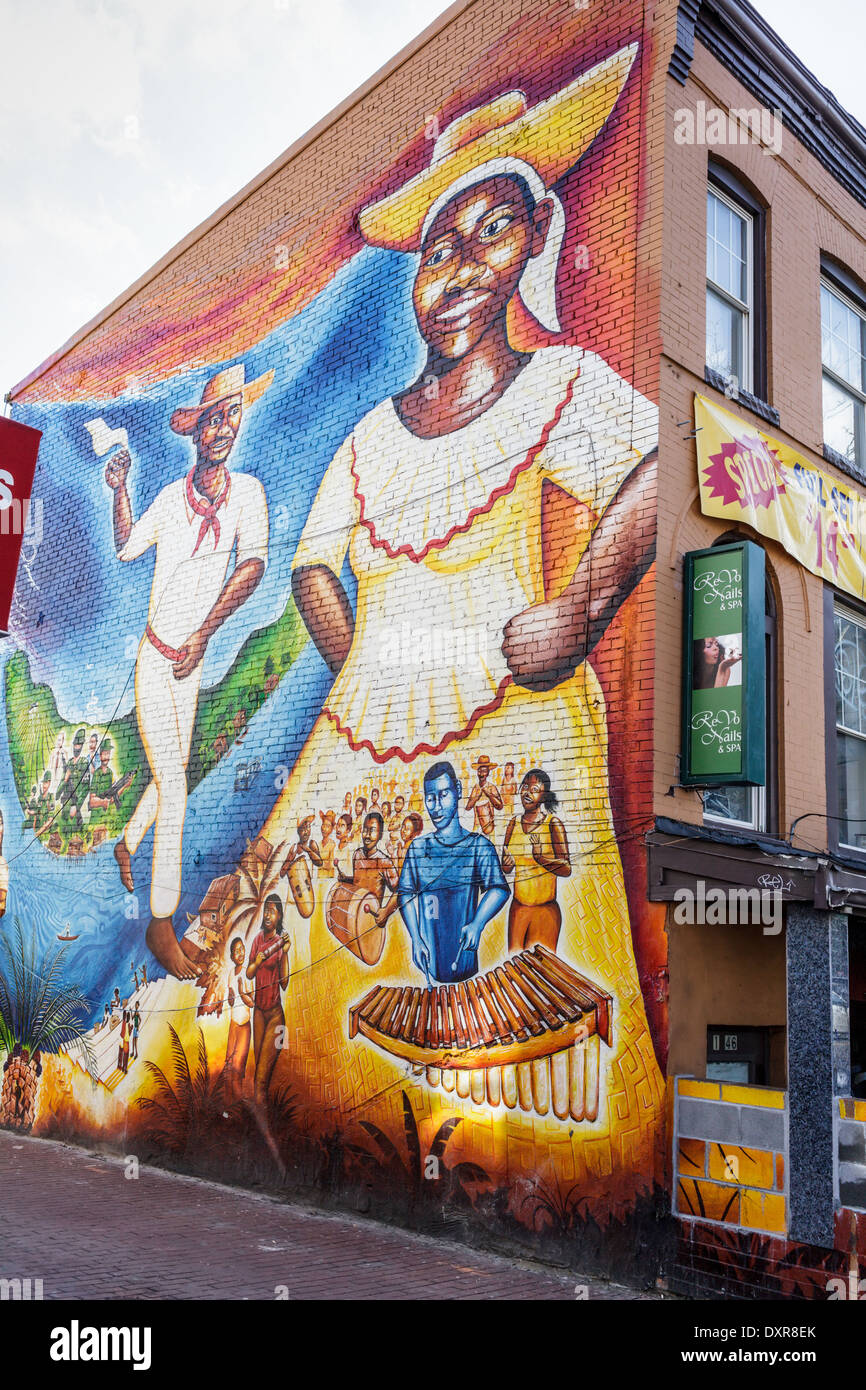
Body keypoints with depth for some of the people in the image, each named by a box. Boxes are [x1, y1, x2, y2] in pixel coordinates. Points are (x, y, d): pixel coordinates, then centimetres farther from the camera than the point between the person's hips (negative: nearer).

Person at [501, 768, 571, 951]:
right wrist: (508, 862, -8)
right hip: (518, 907, 4)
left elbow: (567, 870, -10)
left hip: (545, 909, -4)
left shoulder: (553, 823, -7)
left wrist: (542, 858, -25)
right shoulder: (514, 822, 7)